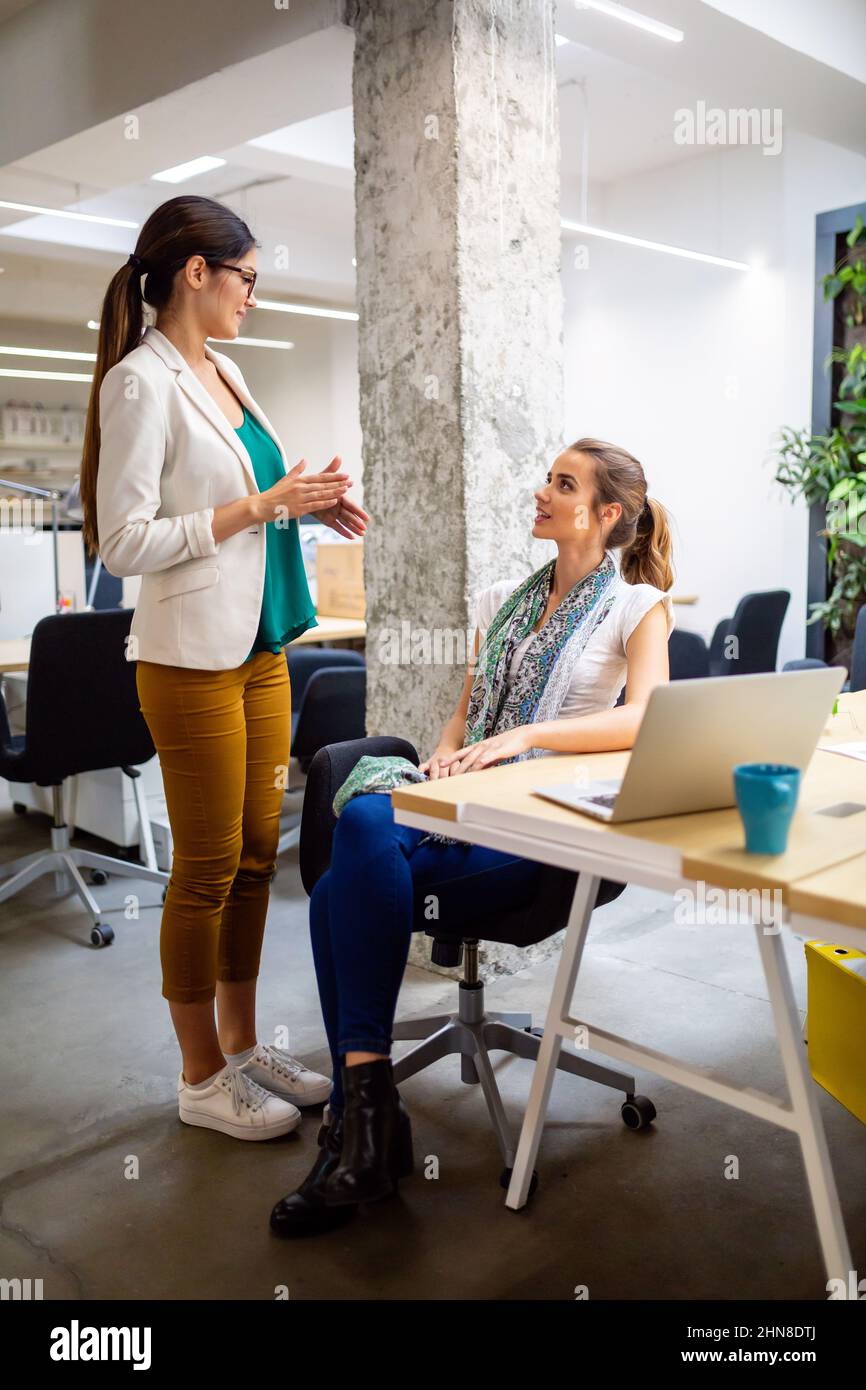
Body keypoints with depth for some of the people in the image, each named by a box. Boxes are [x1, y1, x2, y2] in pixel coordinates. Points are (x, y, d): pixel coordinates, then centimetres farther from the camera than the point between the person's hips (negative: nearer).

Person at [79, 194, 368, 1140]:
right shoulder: (141, 382, -12)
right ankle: (202, 1079, 19)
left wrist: (303, 502, 6)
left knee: (256, 855, 13)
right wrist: (256, 507, -17)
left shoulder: (223, 371, 13)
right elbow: (125, 543, -18)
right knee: (207, 868, 2)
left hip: (262, 650, 8)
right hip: (193, 659, -8)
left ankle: (243, 1047, 29)